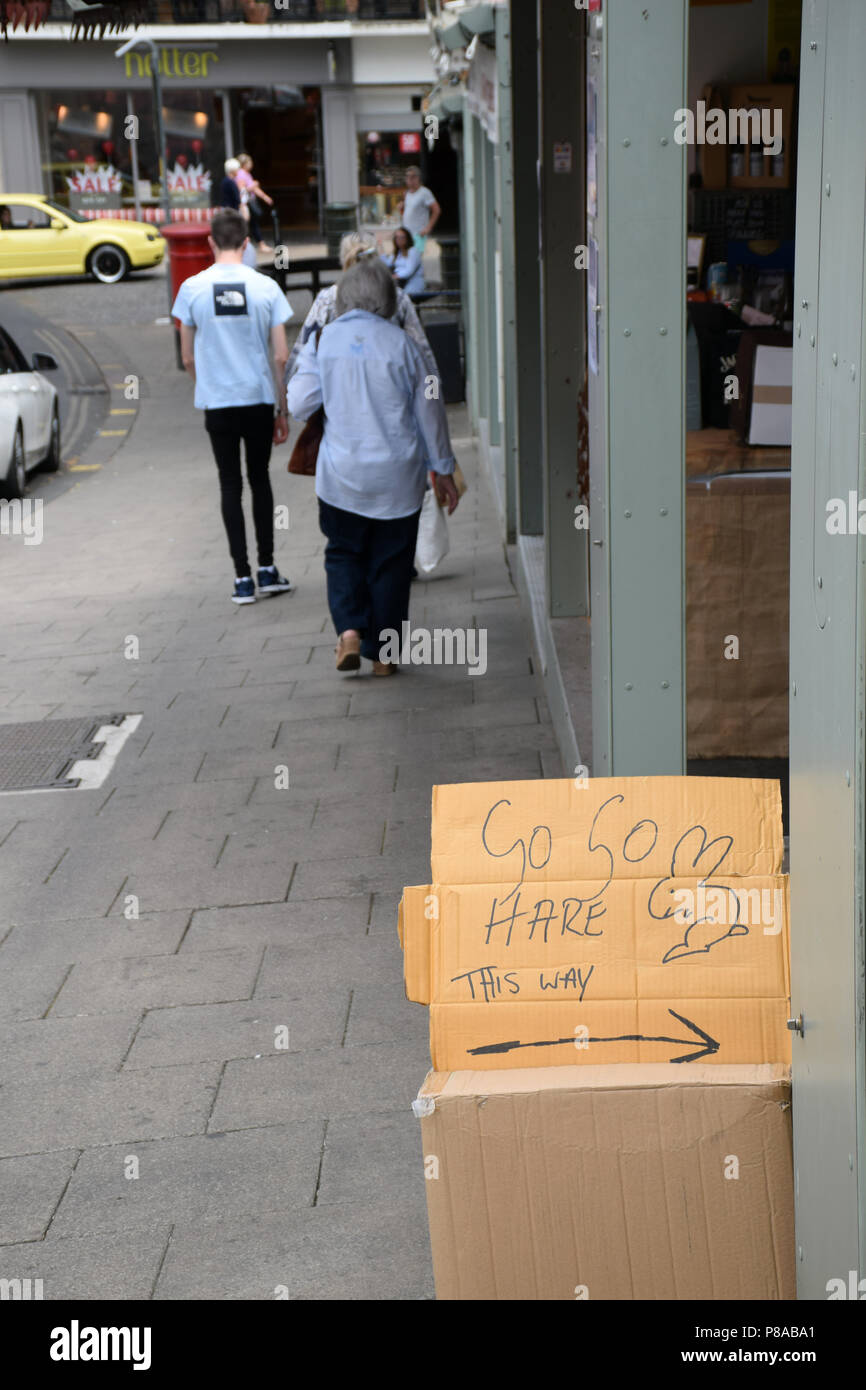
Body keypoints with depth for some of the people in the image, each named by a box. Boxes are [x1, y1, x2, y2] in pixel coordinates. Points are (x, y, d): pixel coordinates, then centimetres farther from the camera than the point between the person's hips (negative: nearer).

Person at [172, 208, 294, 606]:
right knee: (259, 479, 16)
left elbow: (188, 357, 3)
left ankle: (243, 578, 4)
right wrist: (283, 409, 7)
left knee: (231, 485, 6)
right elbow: (282, 356, -3)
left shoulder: (192, 289, -4)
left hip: (217, 403, 0)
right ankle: (267, 569, 15)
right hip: (260, 399, 1)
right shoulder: (265, 287, -4)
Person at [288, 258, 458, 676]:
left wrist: (307, 357, 14)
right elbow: (428, 411, 0)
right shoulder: (401, 344, -6)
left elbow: (299, 404, -3)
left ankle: (349, 630, -2)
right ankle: (383, 652, 13)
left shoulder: (324, 340, -5)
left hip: (343, 473, 1)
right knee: (391, 562, 9)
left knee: (343, 552, 17)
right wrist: (442, 470, 10)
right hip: (398, 474, -1)